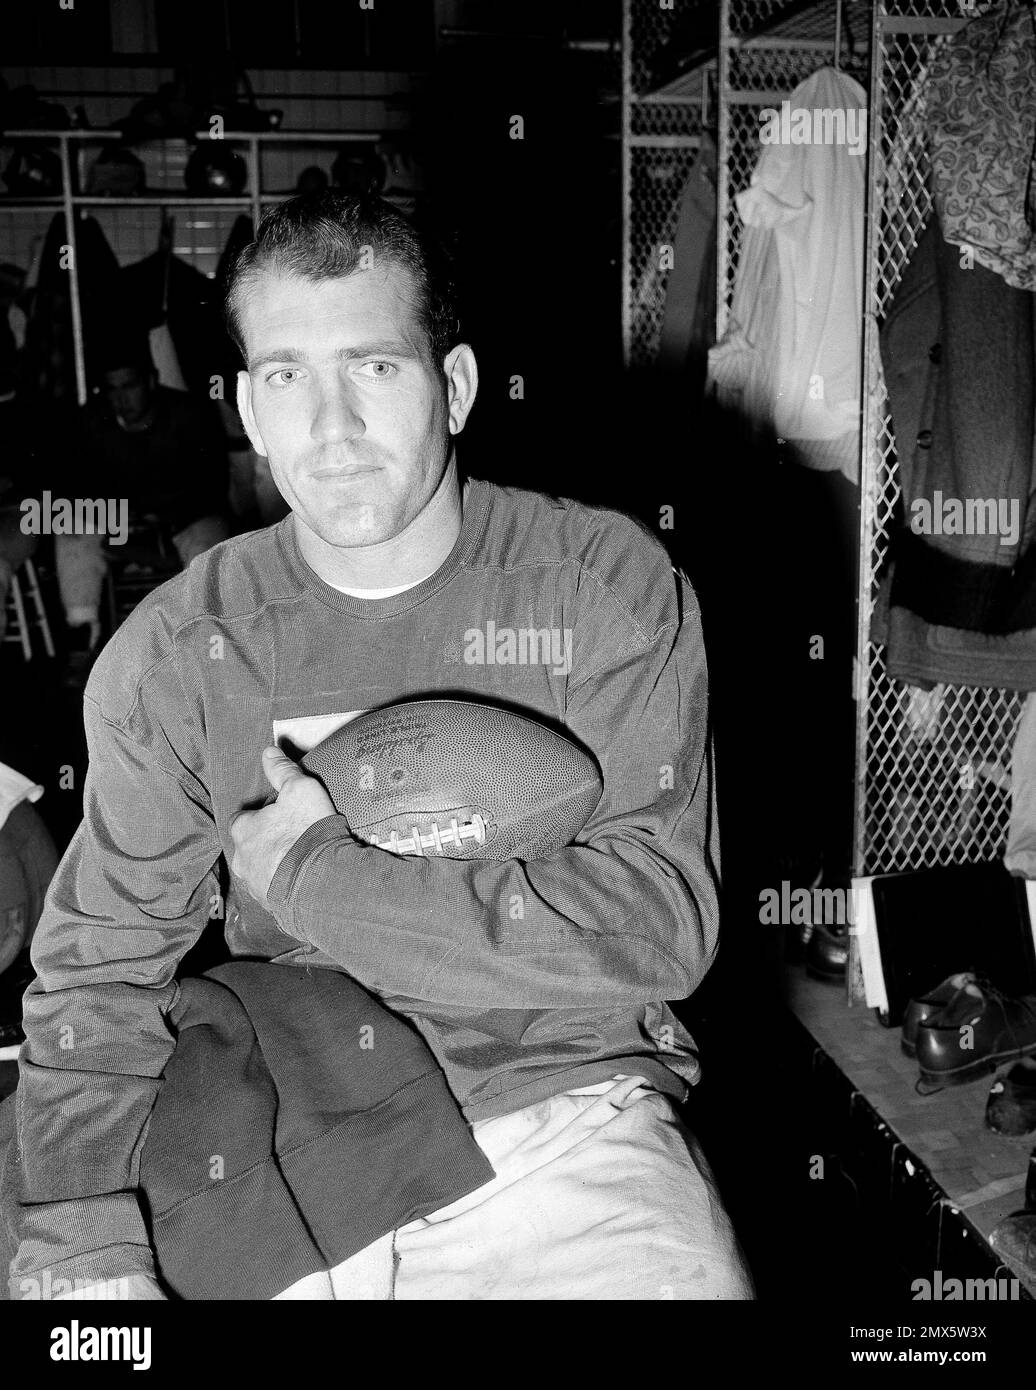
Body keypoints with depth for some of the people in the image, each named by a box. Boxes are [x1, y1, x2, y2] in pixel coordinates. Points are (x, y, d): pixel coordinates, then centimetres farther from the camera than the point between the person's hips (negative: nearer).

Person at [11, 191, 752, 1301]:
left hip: (565, 1108, -1)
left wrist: (318, 871, -13)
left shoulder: (605, 584, -5)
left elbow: (661, 922, -13)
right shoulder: (172, 656, 0)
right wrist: (91, 1252, -16)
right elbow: (97, 978, 0)